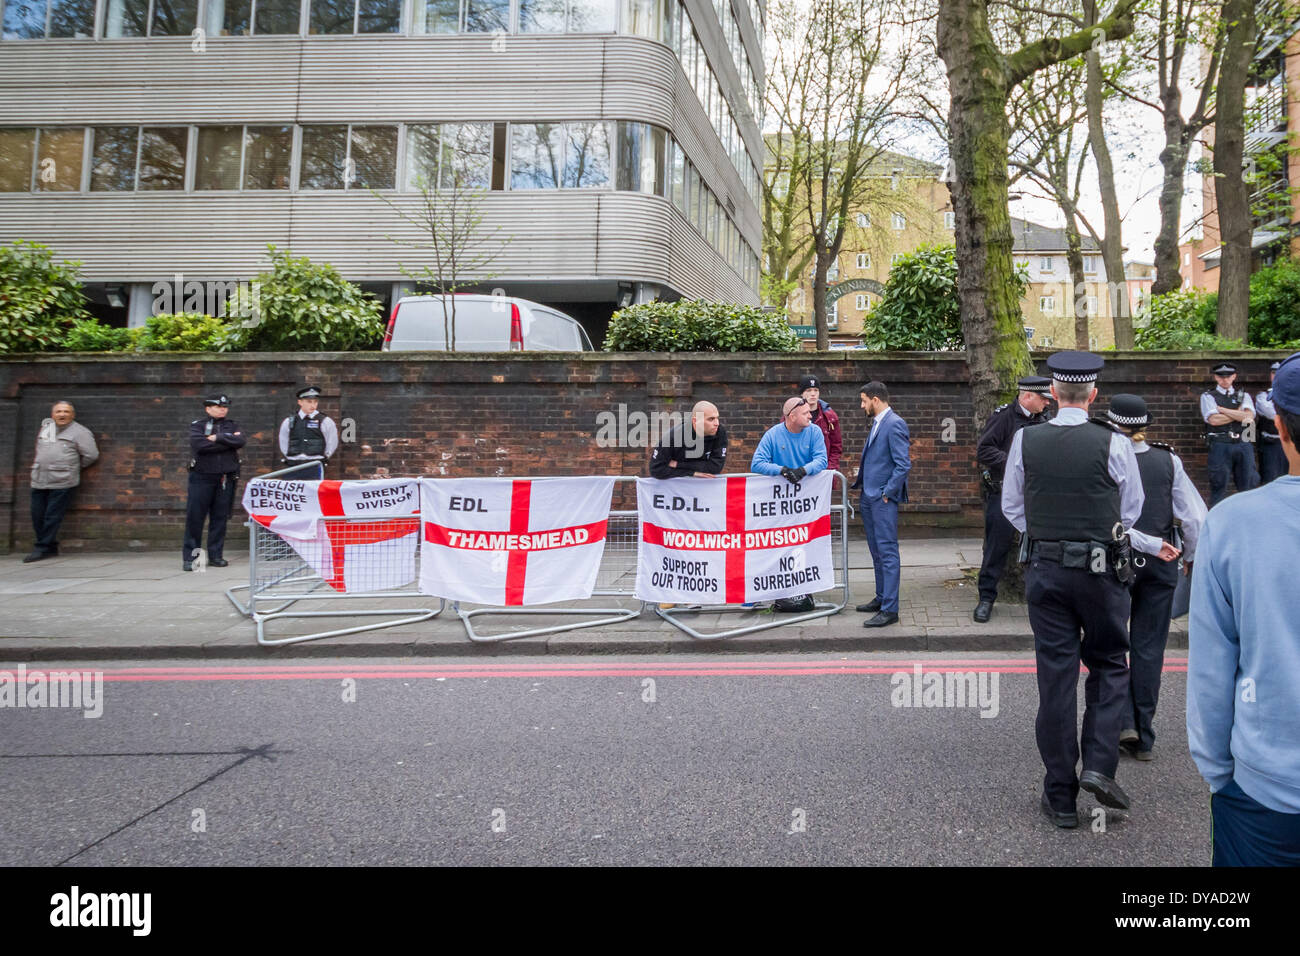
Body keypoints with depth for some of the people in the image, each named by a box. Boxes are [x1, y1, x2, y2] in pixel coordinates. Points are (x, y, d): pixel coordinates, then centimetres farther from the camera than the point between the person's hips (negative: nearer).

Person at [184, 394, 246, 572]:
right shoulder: (197, 425, 5)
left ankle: (215, 555, 13)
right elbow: (198, 444, -15)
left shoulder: (232, 425, 12)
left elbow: (240, 441, -8)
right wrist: (227, 442, -11)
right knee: (195, 517, -3)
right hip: (201, 476, -2)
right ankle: (190, 556, 4)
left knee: (220, 517, 5)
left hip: (226, 478, 2)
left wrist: (218, 437, -13)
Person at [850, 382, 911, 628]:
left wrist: (888, 493, -16)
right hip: (869, 497, 10)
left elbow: (903, 464, -19)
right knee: (877, 552, 17)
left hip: (883, 499, -10)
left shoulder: (895, 424, -14)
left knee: (888, 552, -7)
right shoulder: (877, 423, 16)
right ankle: (882, 599, 28)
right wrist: (860, 481, 14)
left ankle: (890, 610, -5)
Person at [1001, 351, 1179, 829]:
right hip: (1101, 570, -1)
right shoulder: (1114, 444, -9)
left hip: (1044, 570, 2)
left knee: (1055, 674, 7)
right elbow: (1131, 512, 4)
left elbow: (1012, 507, 5)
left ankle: (1060, 794, 15)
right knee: (1108, 664, 18)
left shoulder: (1025, 440, -4)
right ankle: (1099, 766, 4)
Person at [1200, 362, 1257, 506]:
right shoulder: (1208, 396, 5)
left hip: (1243, 444, 3)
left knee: (1248, 485, 6)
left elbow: (1249, 416, -5)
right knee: (1218, 486, -2)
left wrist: (1221, 409, -6)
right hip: (1220, 445, -3)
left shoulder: (1243, 395, 14)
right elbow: (1213, 420, -11)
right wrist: (1238, 414, -2)